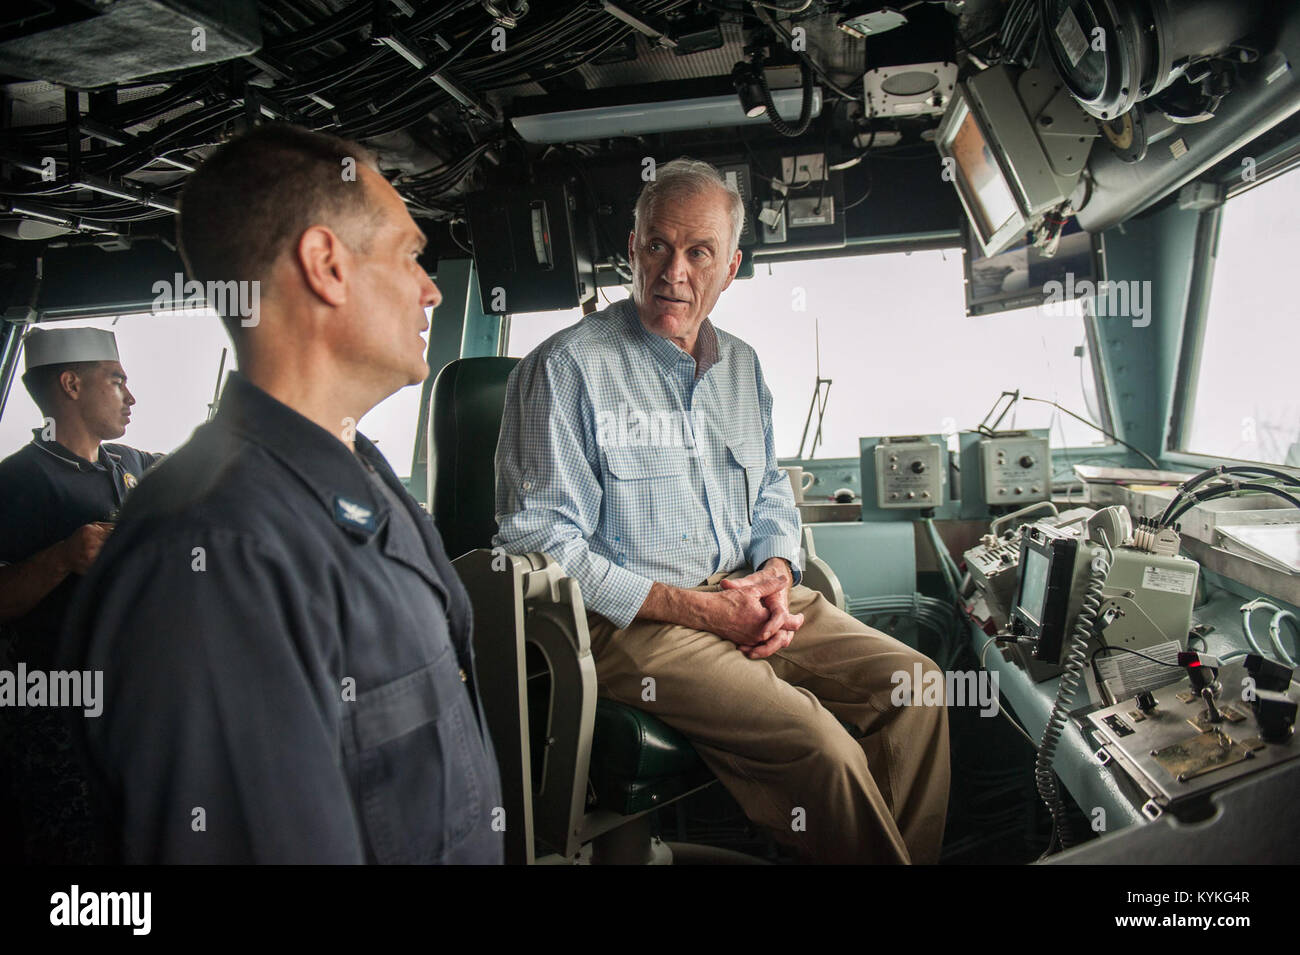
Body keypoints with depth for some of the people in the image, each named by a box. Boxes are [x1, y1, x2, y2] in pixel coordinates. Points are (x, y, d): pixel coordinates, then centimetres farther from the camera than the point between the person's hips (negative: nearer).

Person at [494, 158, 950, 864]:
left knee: (913, 683, -7)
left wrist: (777, 574, -2)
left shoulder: (741, 366, 15)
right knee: (818, 743, -24)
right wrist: (694, 607, -17)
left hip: (746, 593, 7)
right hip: (632, 620, -7)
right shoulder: (566, 368, -8)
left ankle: (912, 853, 9)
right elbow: (538, 540, -14)